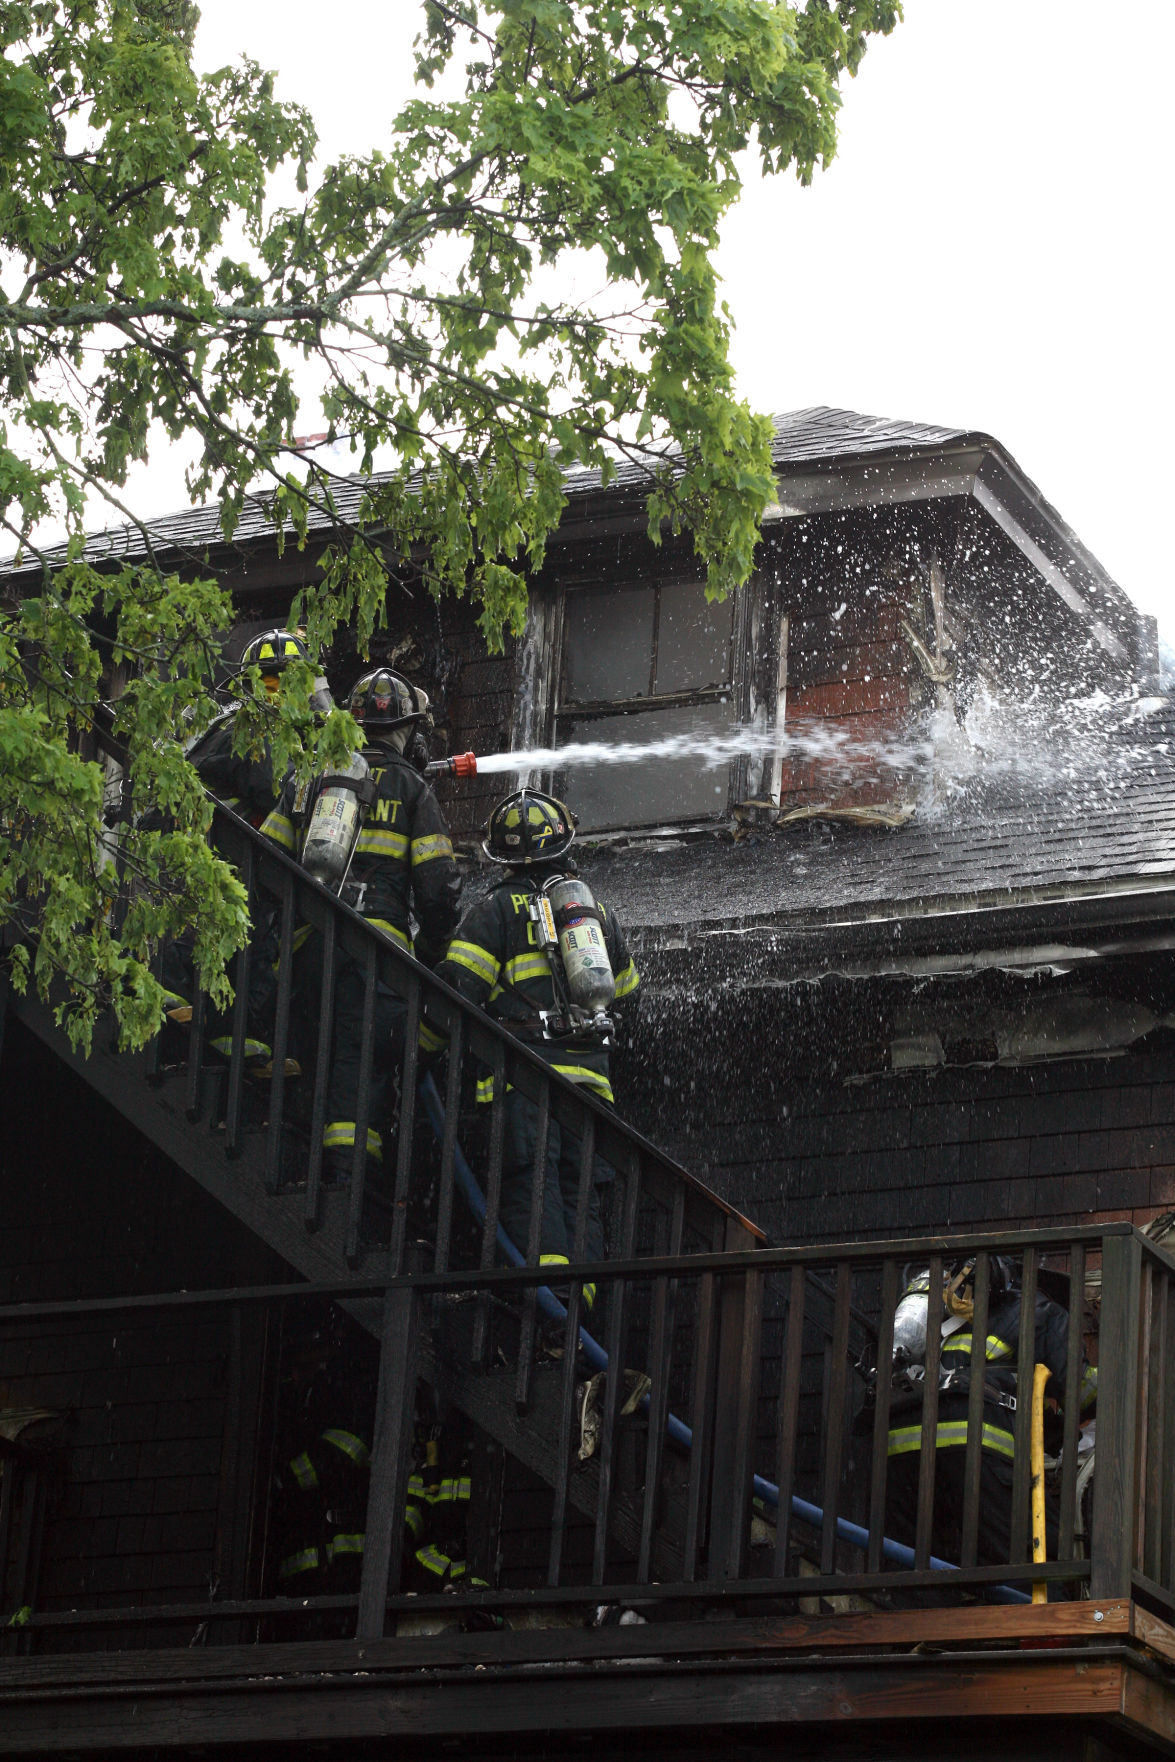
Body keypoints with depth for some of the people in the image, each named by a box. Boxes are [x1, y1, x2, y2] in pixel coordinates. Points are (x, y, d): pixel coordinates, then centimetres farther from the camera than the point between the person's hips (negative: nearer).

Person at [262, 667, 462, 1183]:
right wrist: (432, 953, 12)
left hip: (307, 941, 4)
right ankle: (345, 1166, -16)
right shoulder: (410, 787, 5)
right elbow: (438, 882, 0)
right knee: (364, 1057, -7)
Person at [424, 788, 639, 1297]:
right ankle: (584, 1285, -4)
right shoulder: (598, 911, 19)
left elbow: (457, 987, -6)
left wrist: (422, 1048, 6)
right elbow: (624, 988, 33)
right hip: (588, 1073, 5)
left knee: (530, 1183, -11)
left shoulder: (498, 909, 2)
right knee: (580, 1187, 6)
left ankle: (547, 1267, -27)